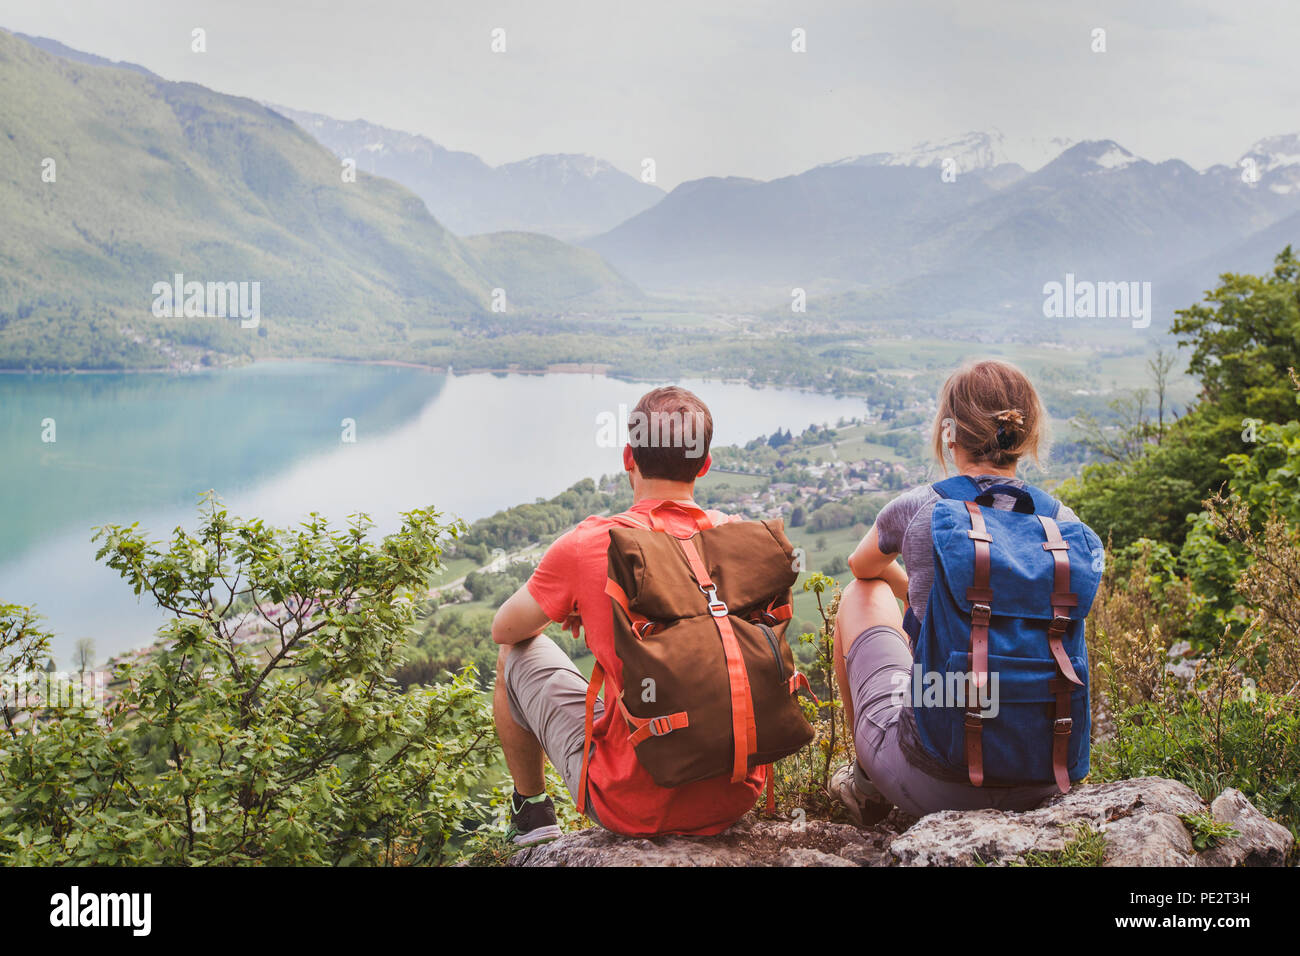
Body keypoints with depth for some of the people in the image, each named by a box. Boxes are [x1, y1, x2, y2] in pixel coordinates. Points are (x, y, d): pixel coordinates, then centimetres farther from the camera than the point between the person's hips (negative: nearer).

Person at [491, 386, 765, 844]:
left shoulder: (587, 545, -14)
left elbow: (505, 629, 5)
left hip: (636, 808, -3)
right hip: (737, 797, 4)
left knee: (515, 657, 18)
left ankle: (532, 811, 37)